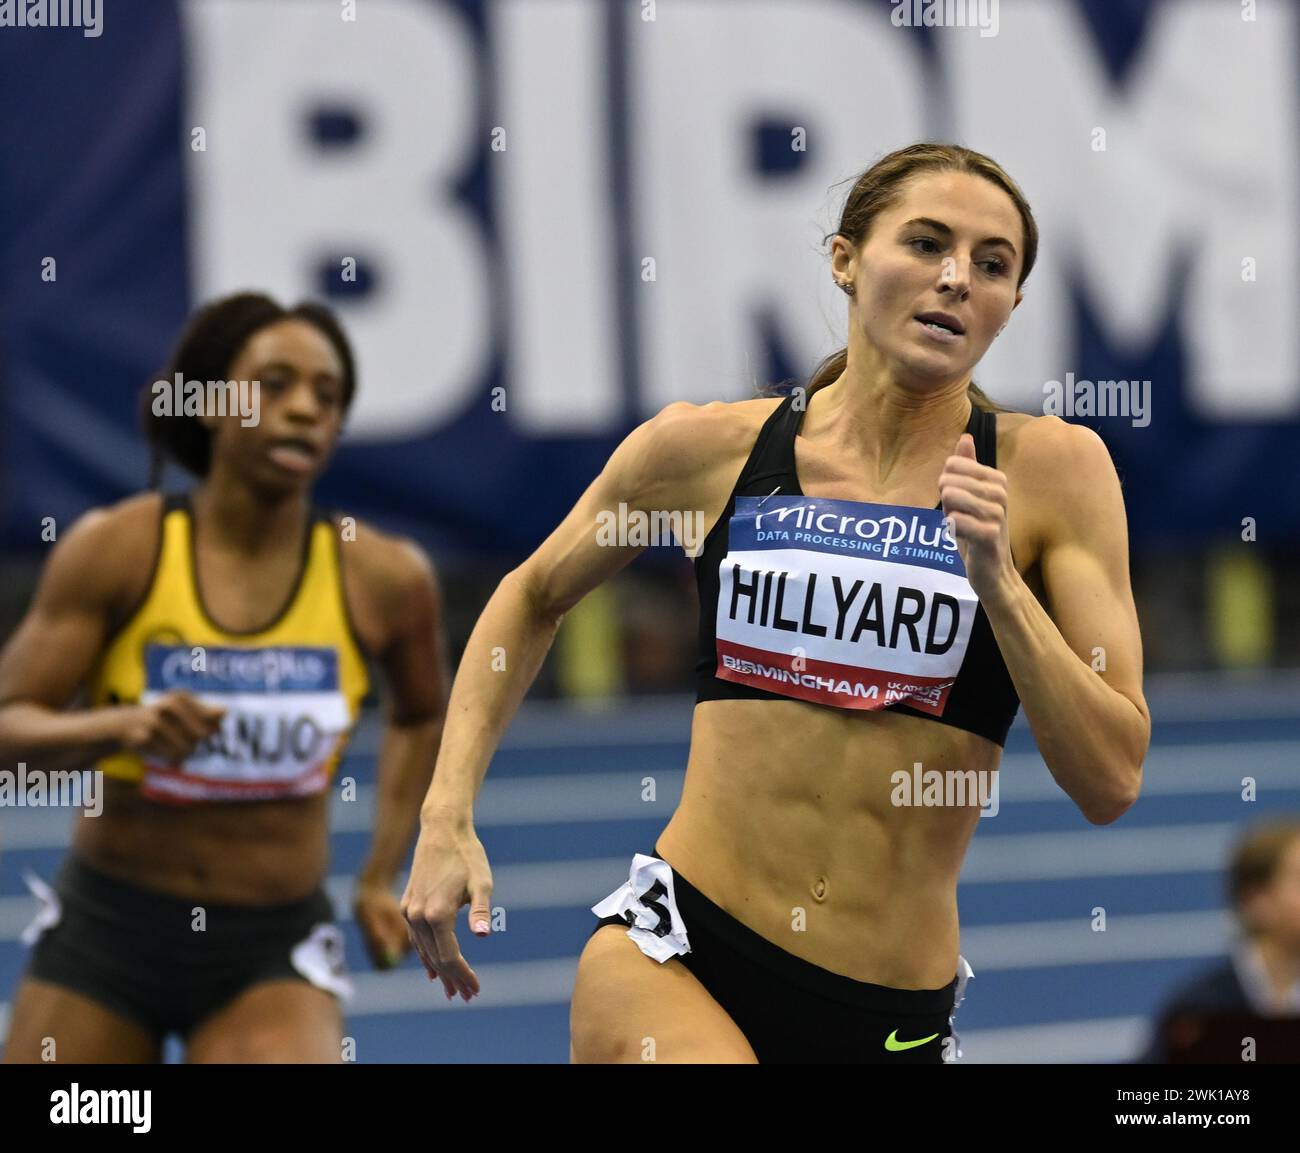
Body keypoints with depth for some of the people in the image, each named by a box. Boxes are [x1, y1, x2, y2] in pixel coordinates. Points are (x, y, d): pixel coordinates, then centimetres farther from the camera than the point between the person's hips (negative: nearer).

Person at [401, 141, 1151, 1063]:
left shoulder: (1049, 469, 0)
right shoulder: (707, 449, 4)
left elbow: (1111, 781, -5)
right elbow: (533, 597, 22)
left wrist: (997, 581, -16)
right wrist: (448, 818, 13)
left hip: (894, 1019, 1)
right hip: (672, 951, -1)